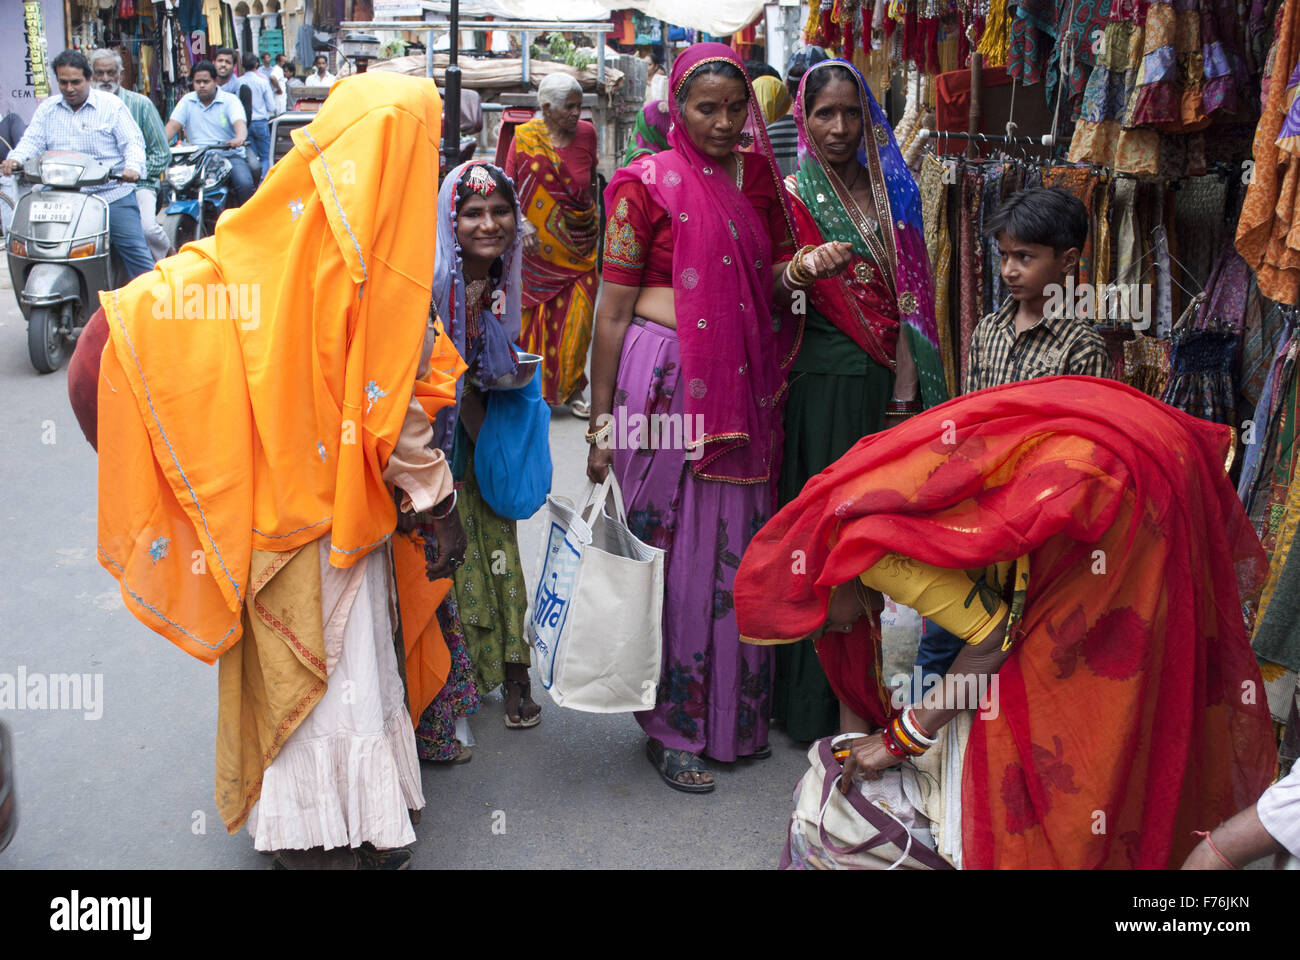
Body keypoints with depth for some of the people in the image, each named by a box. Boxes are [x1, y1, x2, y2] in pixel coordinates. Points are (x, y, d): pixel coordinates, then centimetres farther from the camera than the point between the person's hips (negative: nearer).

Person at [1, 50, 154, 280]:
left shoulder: (112, 105, 4)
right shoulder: (47, 109, 16)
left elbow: (133, 141, -2)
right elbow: (32, 140, 9)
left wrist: (133, 167, -24)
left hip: (113, 196, -4)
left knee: (135, 250, -10)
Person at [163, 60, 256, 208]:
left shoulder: (230, 100, 2)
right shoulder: (187, 101, 11)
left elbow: (239, 123, -16)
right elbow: (172, 125, 3)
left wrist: (240, 138, -41)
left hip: (230, 155, -3)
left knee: (244, 184, -30)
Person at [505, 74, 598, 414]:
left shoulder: (586, 133, 5)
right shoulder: (524, 137, -4)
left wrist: (594, 218, 19)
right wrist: (522, 223, -18)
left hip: (579, 245, 2)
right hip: (538, 246, -2)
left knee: (576, 319, 0)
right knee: (536, 316, 2)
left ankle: (572, 390, 11)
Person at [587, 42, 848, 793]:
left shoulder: (757, 175, 12)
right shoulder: (646, 183, -3)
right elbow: (613, 308, -5)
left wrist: (800, 268, -7)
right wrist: (601, 420, -7)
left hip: (745, 385, 5)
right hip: (667, 379, -5)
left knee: (738, 547, 10)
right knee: (669, 552, 1)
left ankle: (738, 714, 26)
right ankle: (670, 728, 16)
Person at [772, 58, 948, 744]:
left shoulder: (890, 190, 11)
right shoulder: (791, 194, 0)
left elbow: (907, 295, 6)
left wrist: (904, 390, -2)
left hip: (885, 378, 4)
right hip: (821, 378, -4)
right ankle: (811, 699, 12)